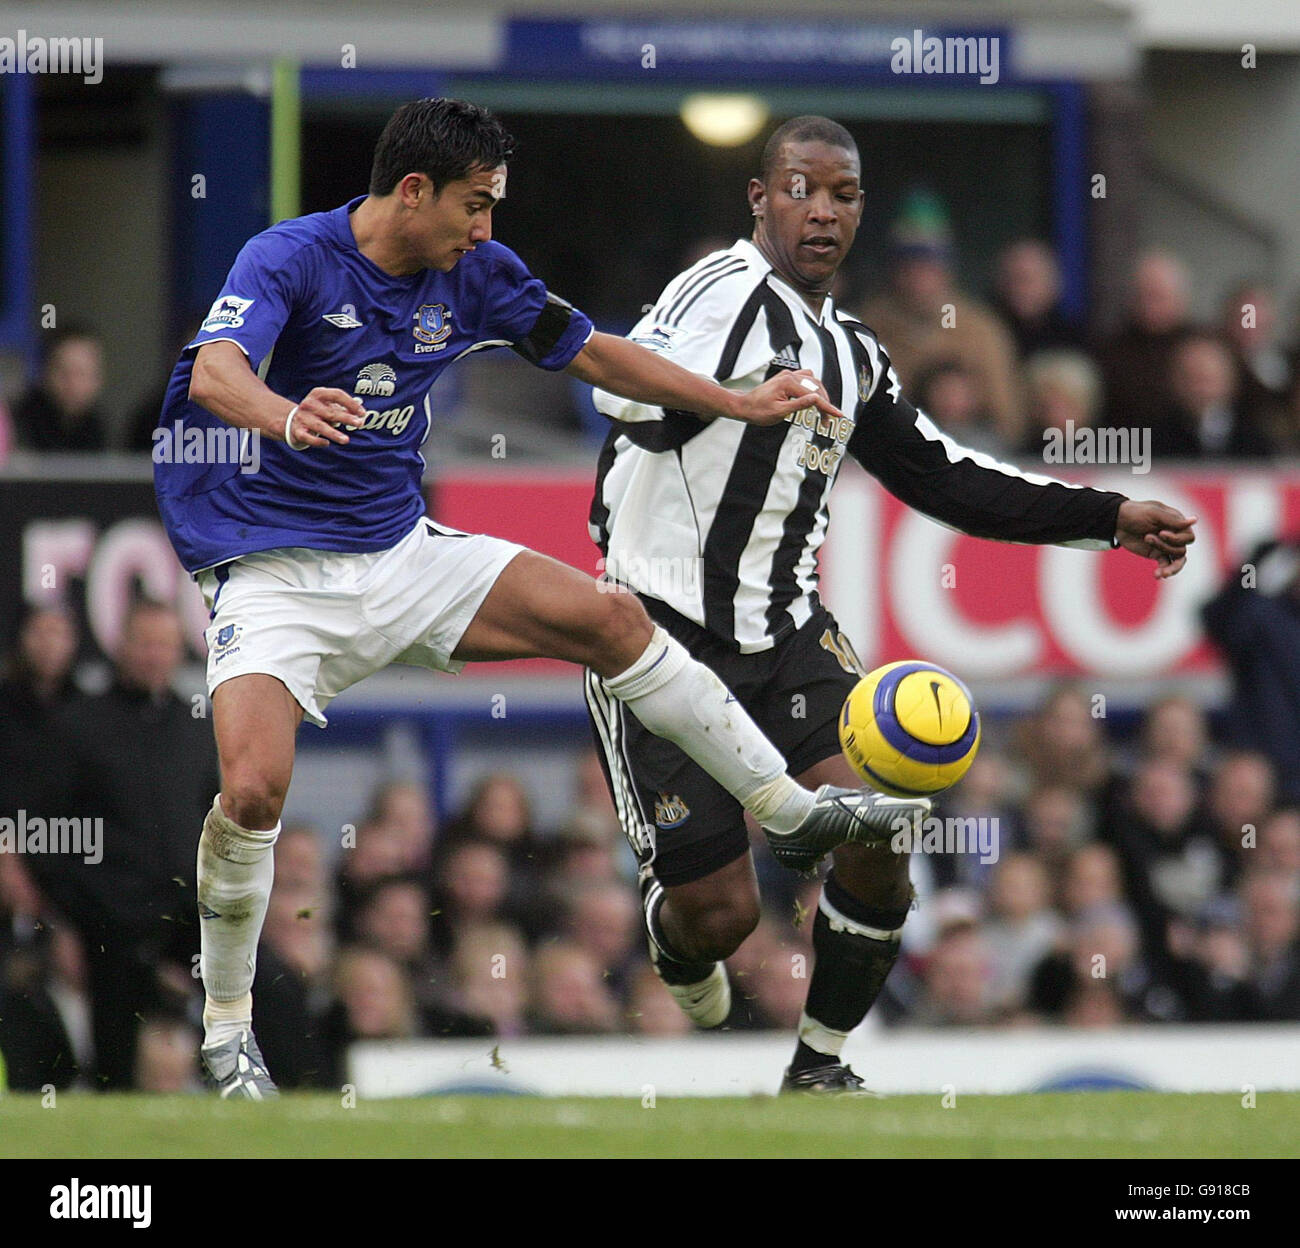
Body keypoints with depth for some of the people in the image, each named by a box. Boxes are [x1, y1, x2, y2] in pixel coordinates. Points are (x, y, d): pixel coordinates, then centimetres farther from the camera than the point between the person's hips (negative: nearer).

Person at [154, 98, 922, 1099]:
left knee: (609, 618, -4)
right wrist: (287, 417, -58)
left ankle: (790, 812, 11)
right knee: (253, 788, -25)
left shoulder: (473, 273, 0)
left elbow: (587, 350, 14)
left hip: (402, 554, 5)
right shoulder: (289, 260, -18)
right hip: (273, 573, -5)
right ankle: (227, 1030, -4)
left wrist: (740, 405, 12)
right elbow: (214, 373, -36)